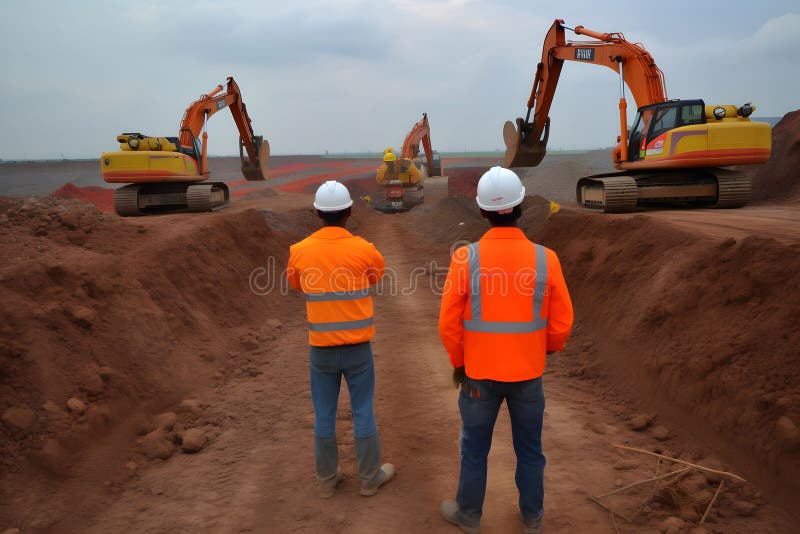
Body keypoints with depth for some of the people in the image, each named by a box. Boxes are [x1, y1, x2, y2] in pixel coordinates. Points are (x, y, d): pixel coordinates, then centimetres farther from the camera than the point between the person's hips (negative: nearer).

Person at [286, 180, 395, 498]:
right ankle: (370, 477, 26)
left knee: (324, 415, 14)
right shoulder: (364, 250, -12)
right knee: (363, 412, 12)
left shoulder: (300, 252, -7)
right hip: (358, 347, -1)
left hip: (321, 349, 2)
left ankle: (327, 479, 29)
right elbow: (378, 275, 11)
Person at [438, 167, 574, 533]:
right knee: (529, 450, 20)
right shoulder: (545, 259, -12)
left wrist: (458, 364, 6)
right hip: (528, 373, 2)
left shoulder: (466, 258, -16)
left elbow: (449, 324, -11)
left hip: (479, 373, -1)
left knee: (475, 449, 17)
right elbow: (561, 324, -5)